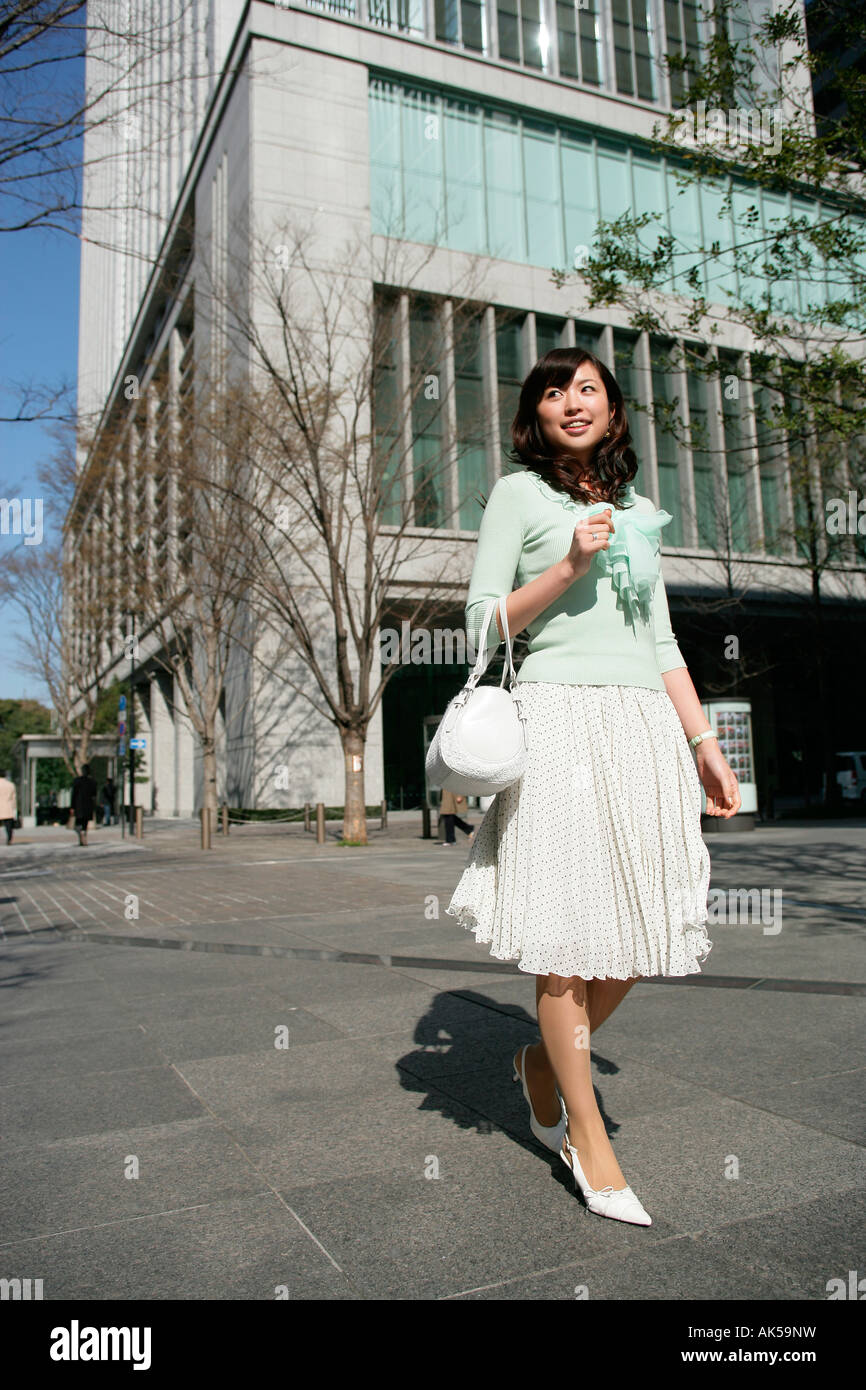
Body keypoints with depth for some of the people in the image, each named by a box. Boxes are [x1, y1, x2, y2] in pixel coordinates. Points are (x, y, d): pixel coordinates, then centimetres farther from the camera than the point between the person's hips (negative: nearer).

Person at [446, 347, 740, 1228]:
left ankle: (542, 1063, 28)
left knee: (641, 932, 3)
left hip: (644, 725, 6)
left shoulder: (639, 512, 22)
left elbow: (661, 640, 20)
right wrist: (569, 566, -11)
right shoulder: (518, 493, 8)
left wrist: (704, 742, 13)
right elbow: (483, 622, 1)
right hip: (557, 717, -5)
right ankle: (586, 1136, 12)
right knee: (568, 933, -5)